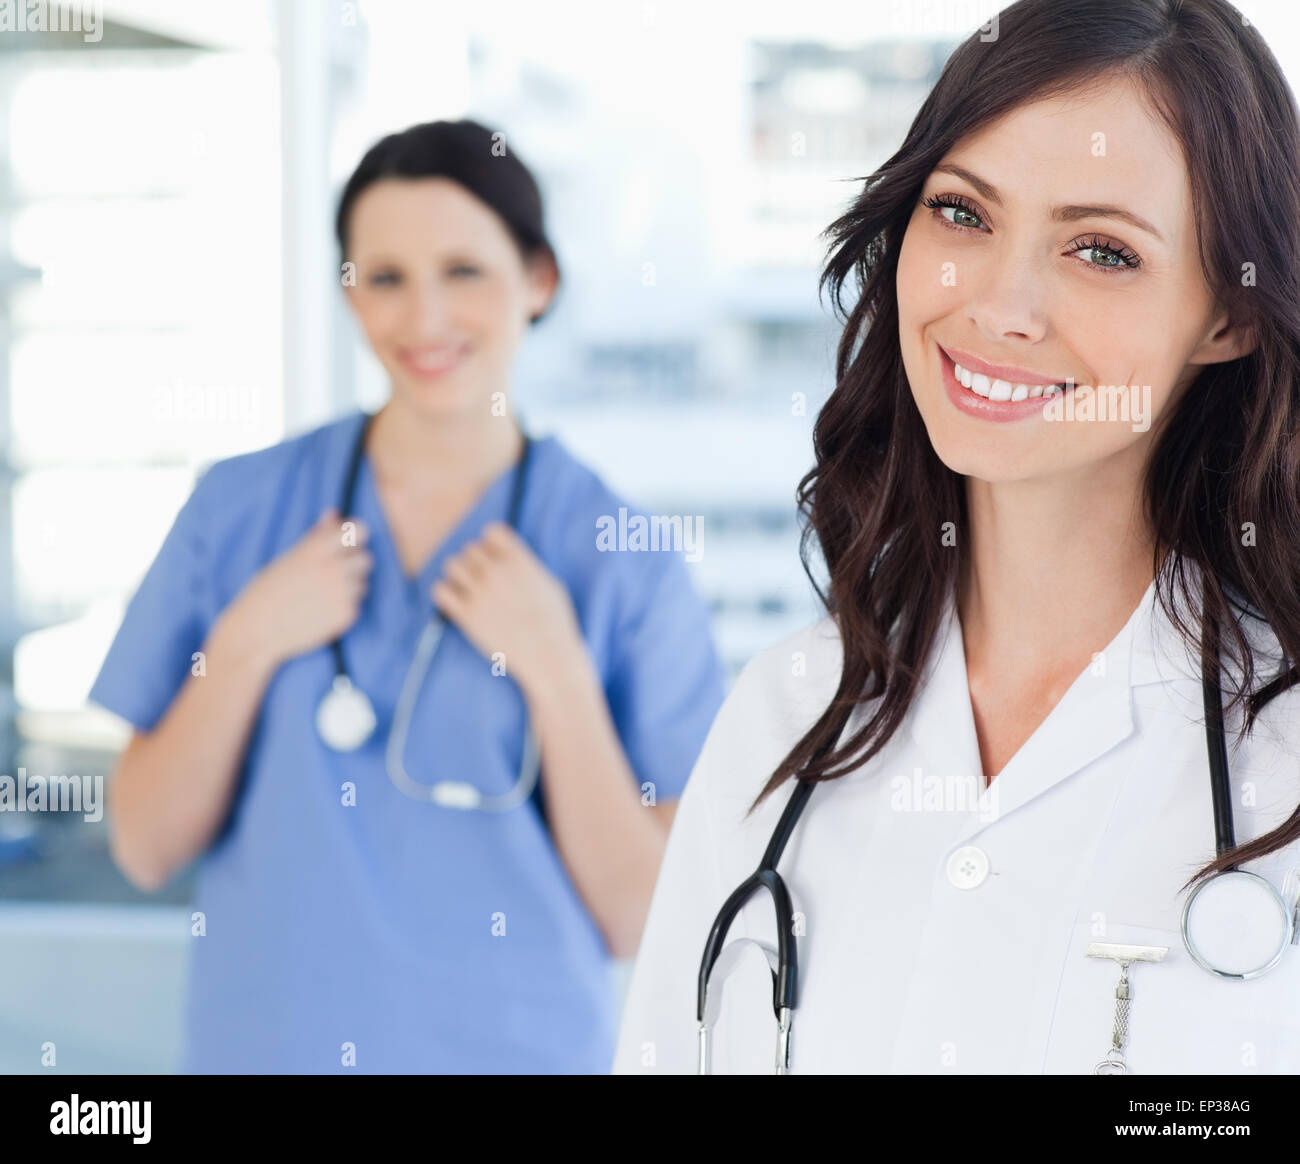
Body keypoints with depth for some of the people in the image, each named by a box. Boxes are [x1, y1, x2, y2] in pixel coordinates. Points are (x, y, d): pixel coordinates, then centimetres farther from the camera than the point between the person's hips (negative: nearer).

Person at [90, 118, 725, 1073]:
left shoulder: (625, 566, -7)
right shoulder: (241, 508, -2)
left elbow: (636, 922, -9)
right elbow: (146, 850, -2)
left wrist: (556, 671, -18)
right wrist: (247, 644, -14)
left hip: (514, 1042, -1)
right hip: (264, 1036, 1)